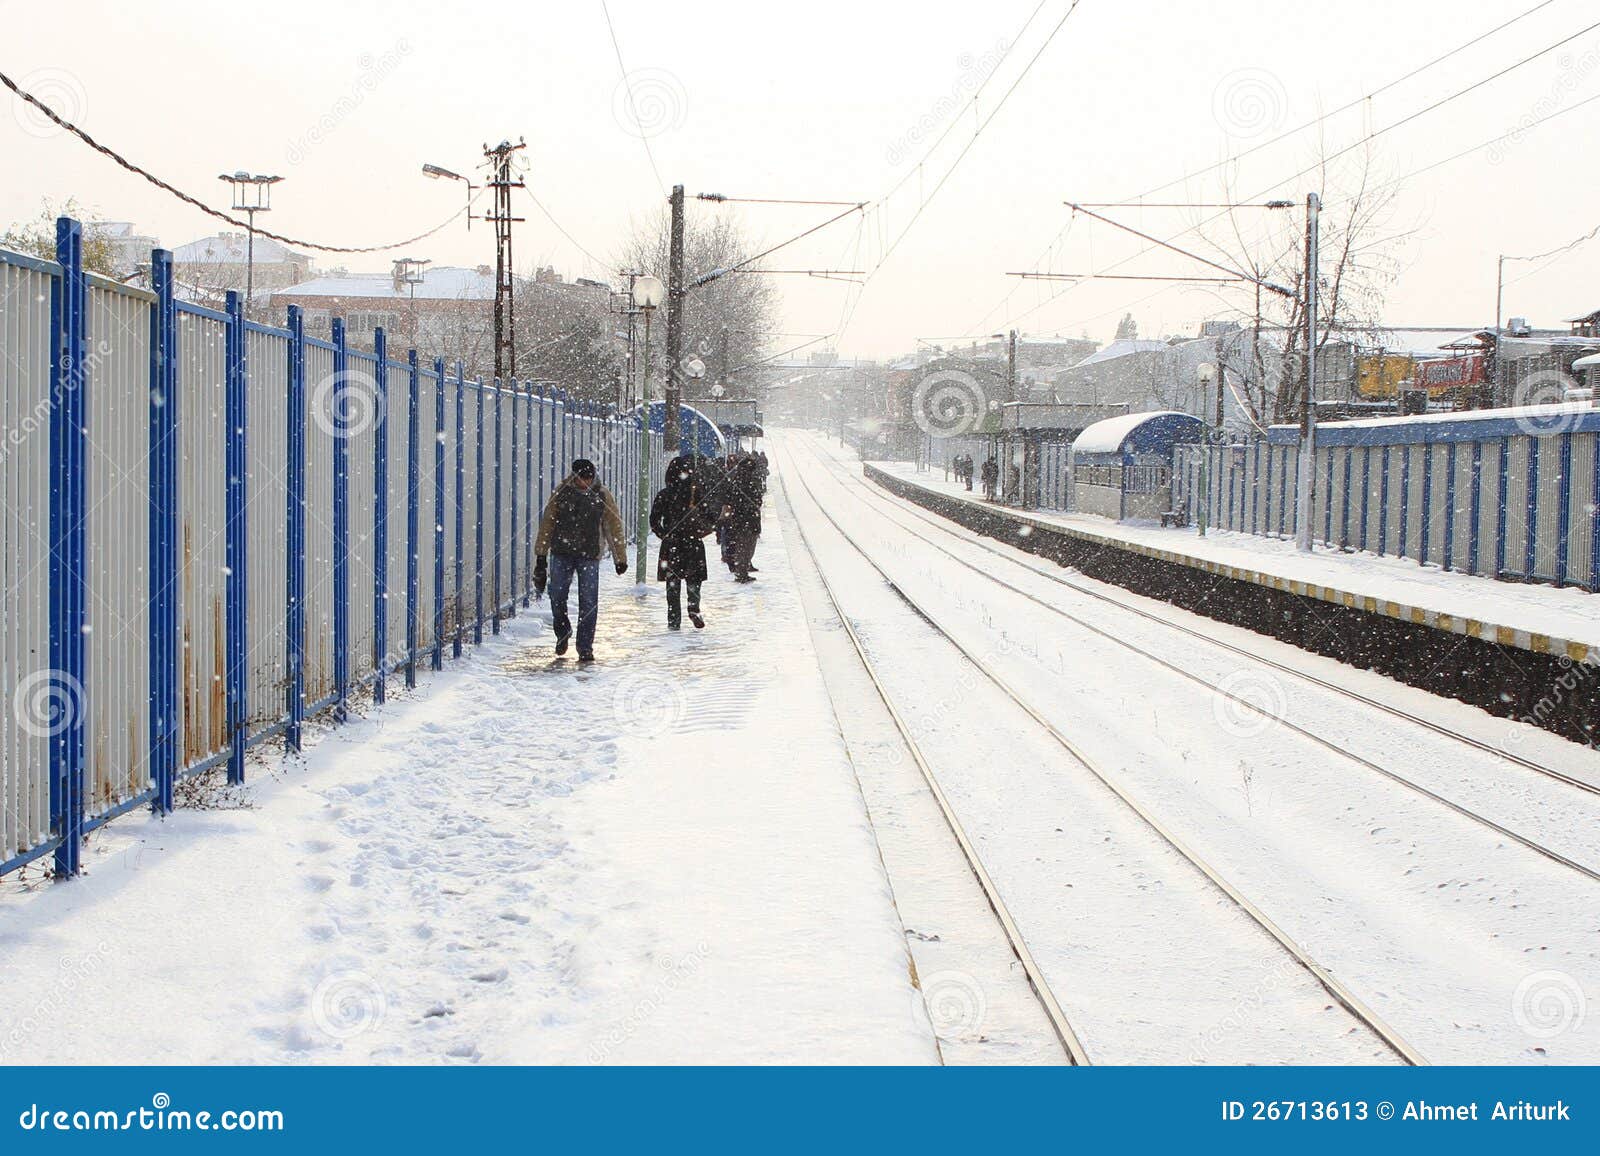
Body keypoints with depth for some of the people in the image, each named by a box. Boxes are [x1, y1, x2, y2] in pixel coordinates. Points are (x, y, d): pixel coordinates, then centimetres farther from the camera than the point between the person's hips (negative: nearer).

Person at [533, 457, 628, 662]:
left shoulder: (602, 496, -1)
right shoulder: (562, 492, 0)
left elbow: (614, 527, 4)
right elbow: (547, 523, 5)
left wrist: (621, 558, 3)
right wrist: (541, 554, 4)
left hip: (589, 556, -1)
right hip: (561, 554, 1)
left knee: (588, 603, -6)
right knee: (557, 597, 3)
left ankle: (585, 648, 3)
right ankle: (562, 633, 31)